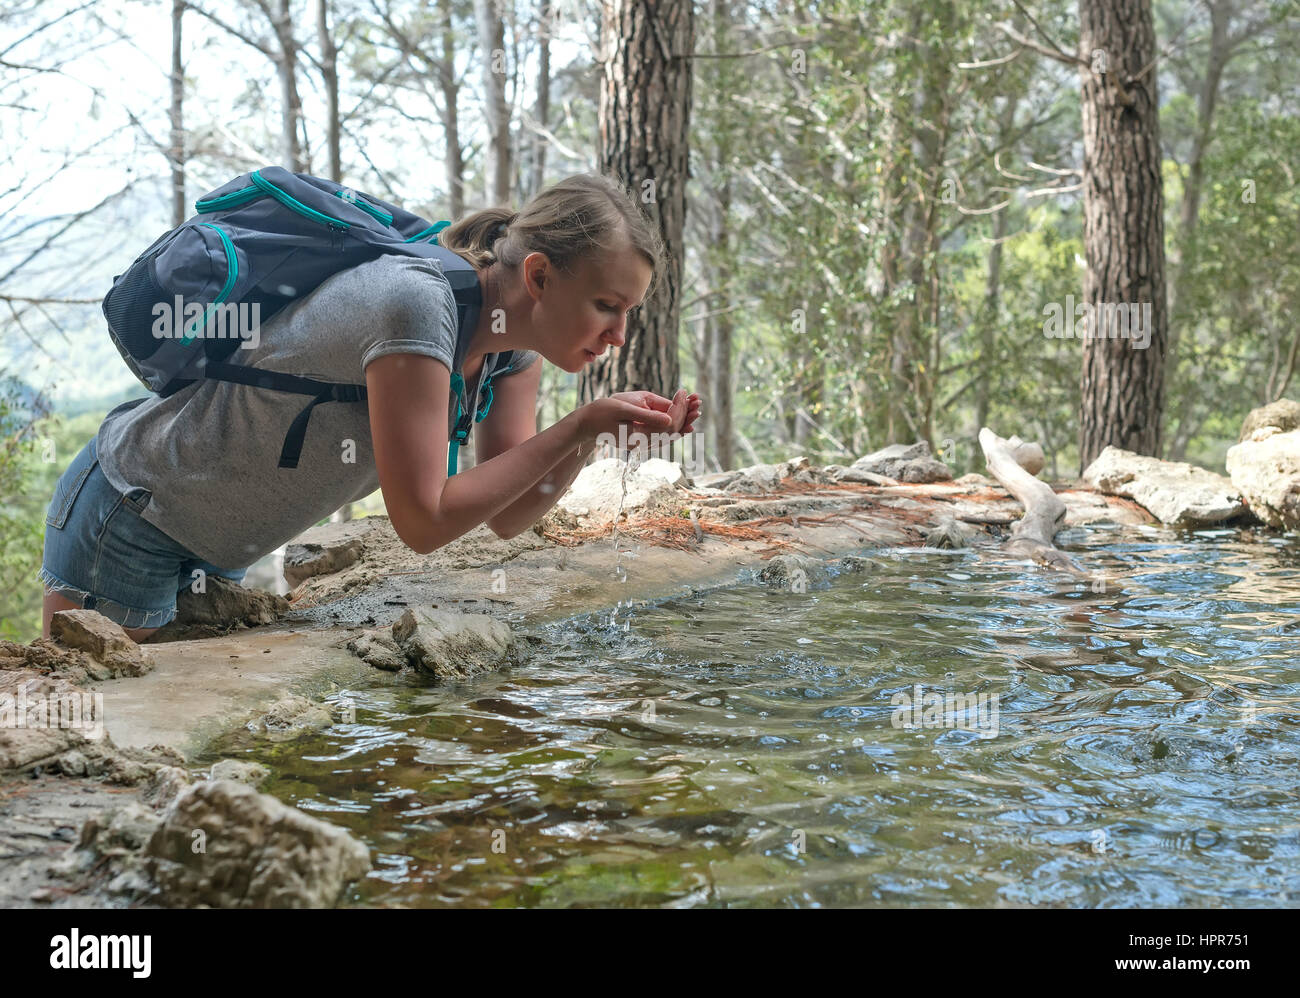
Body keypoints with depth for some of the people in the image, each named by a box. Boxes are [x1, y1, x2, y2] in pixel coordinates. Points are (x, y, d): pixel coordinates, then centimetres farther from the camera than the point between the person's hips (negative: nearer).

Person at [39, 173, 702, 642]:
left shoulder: (516, 340, -7)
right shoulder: (417, 303, -33)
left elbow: (506, 515, -4)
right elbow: (424, 521, -32)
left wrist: (593, 433, -21)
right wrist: (578, 426, -30)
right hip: (133, 506, -8)